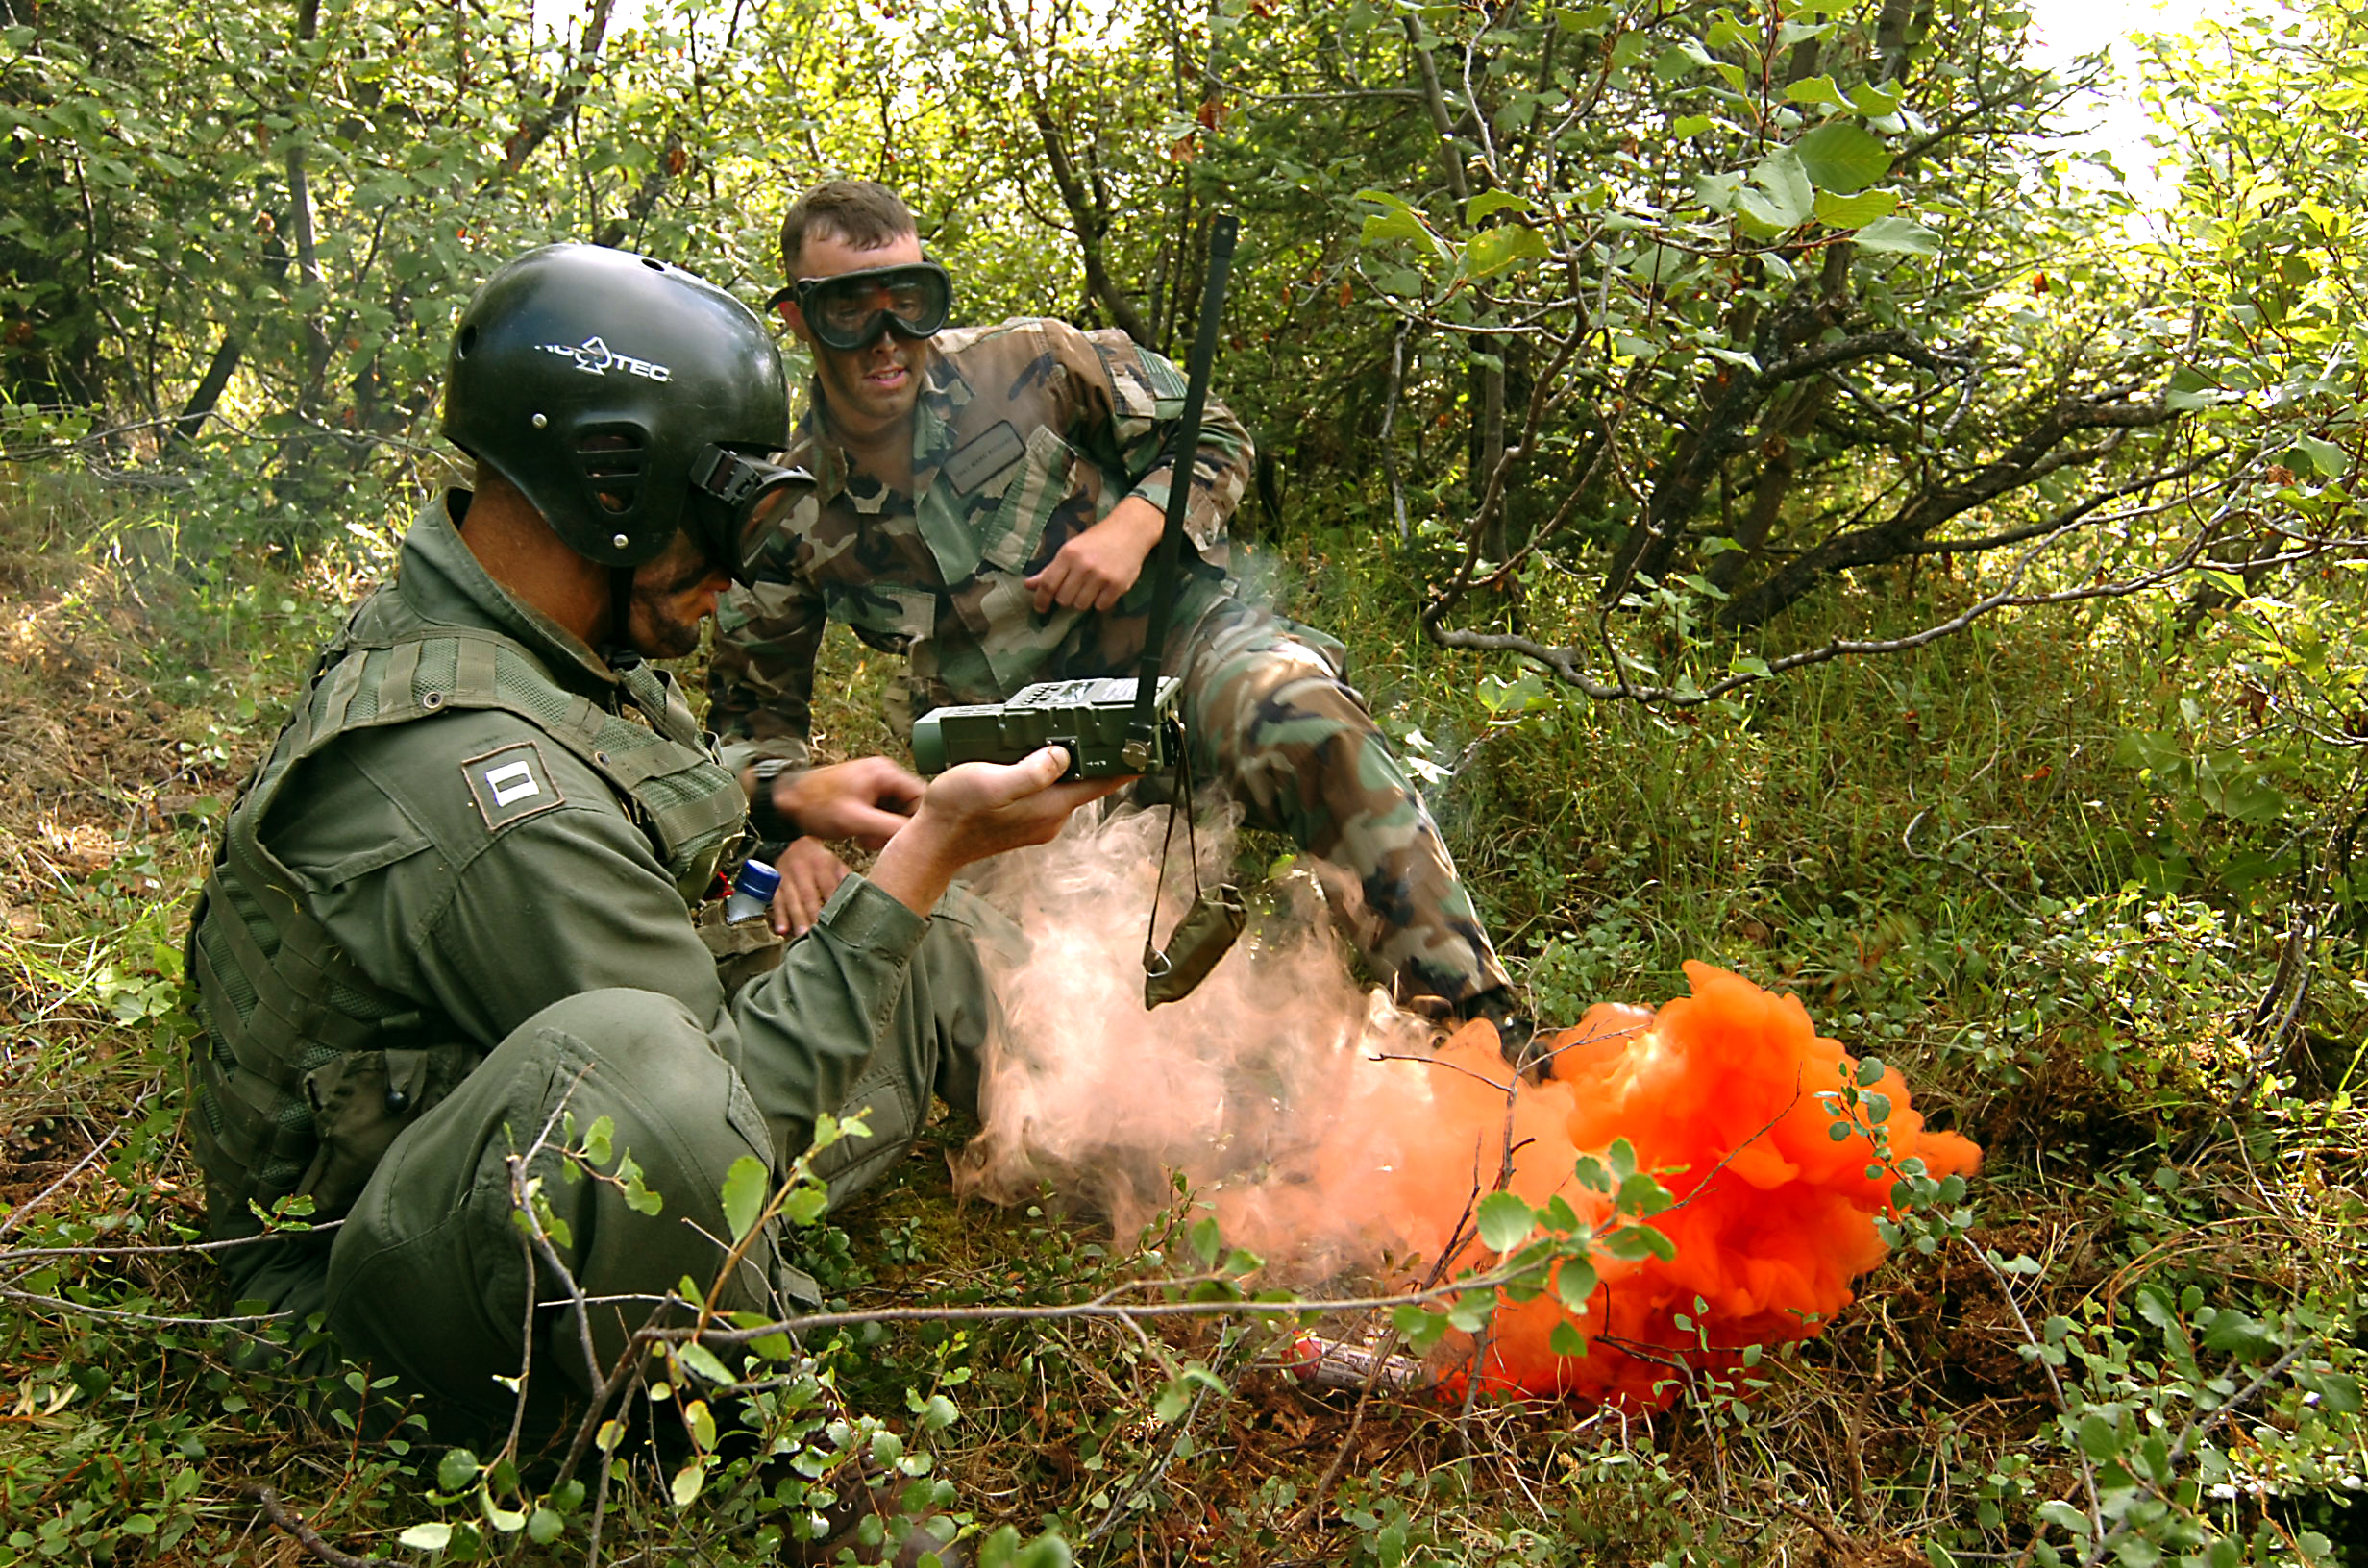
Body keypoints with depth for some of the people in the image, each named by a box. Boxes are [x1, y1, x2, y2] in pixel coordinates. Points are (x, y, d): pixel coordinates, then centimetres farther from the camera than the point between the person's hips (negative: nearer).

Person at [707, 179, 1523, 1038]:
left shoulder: (1025, 364, -5)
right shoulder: (787, 515, 1)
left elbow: (1211, 433, 6)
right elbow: (751, 712, 8)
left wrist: (1133, 526, -14)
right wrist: (792, 809, -14)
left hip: (1171, 643, -3)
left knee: (1299, 717, -35)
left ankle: (1474, 1023, -34)